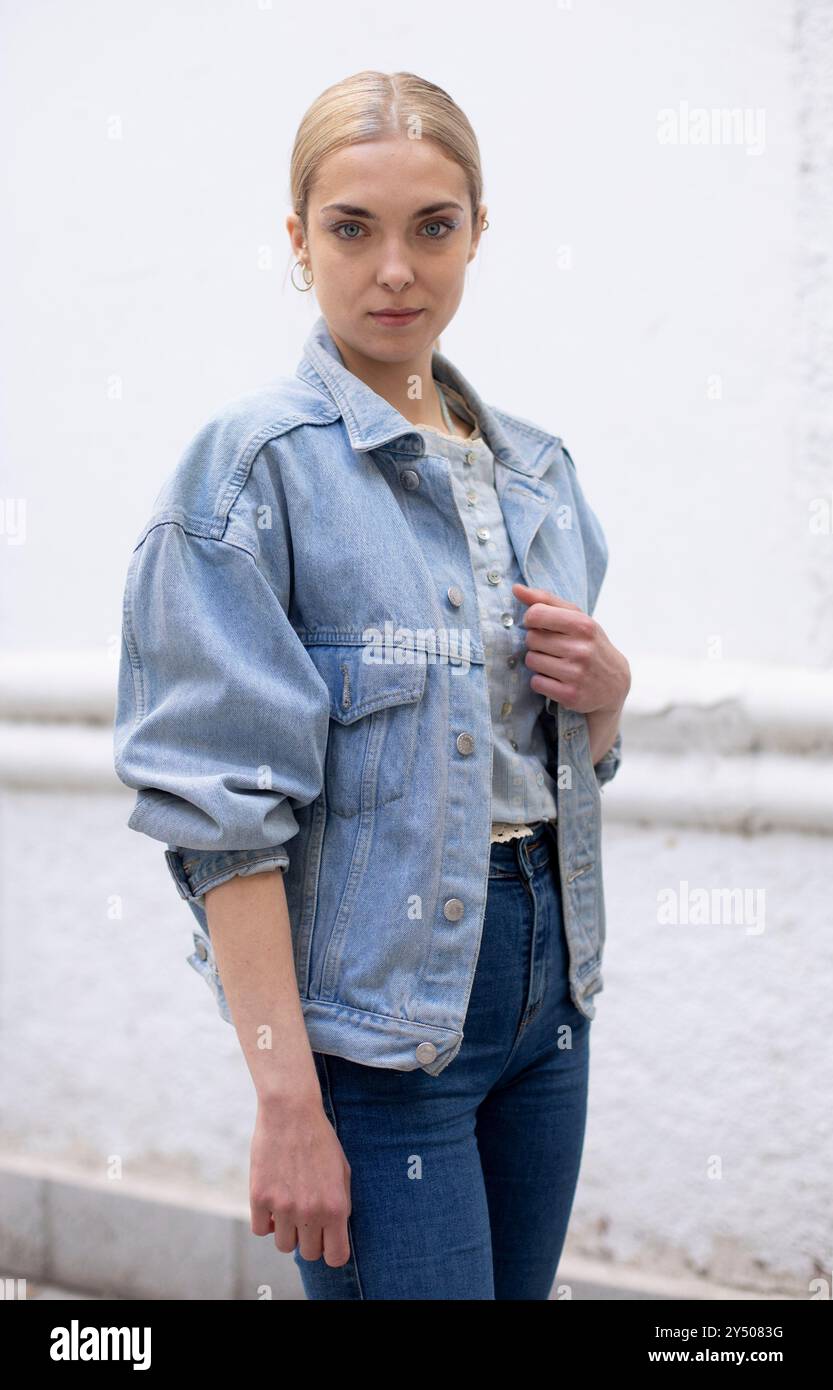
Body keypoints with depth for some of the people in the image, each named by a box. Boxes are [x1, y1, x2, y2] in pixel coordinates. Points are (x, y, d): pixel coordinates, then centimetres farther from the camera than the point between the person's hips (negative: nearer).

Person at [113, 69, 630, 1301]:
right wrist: (288, 1104, -20)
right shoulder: (256, 462, -12)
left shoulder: (537, 467, 9)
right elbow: (228, 812, -17)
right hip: (380, 1003, -7)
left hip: (547, 971, 7)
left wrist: (606, 689, -4)